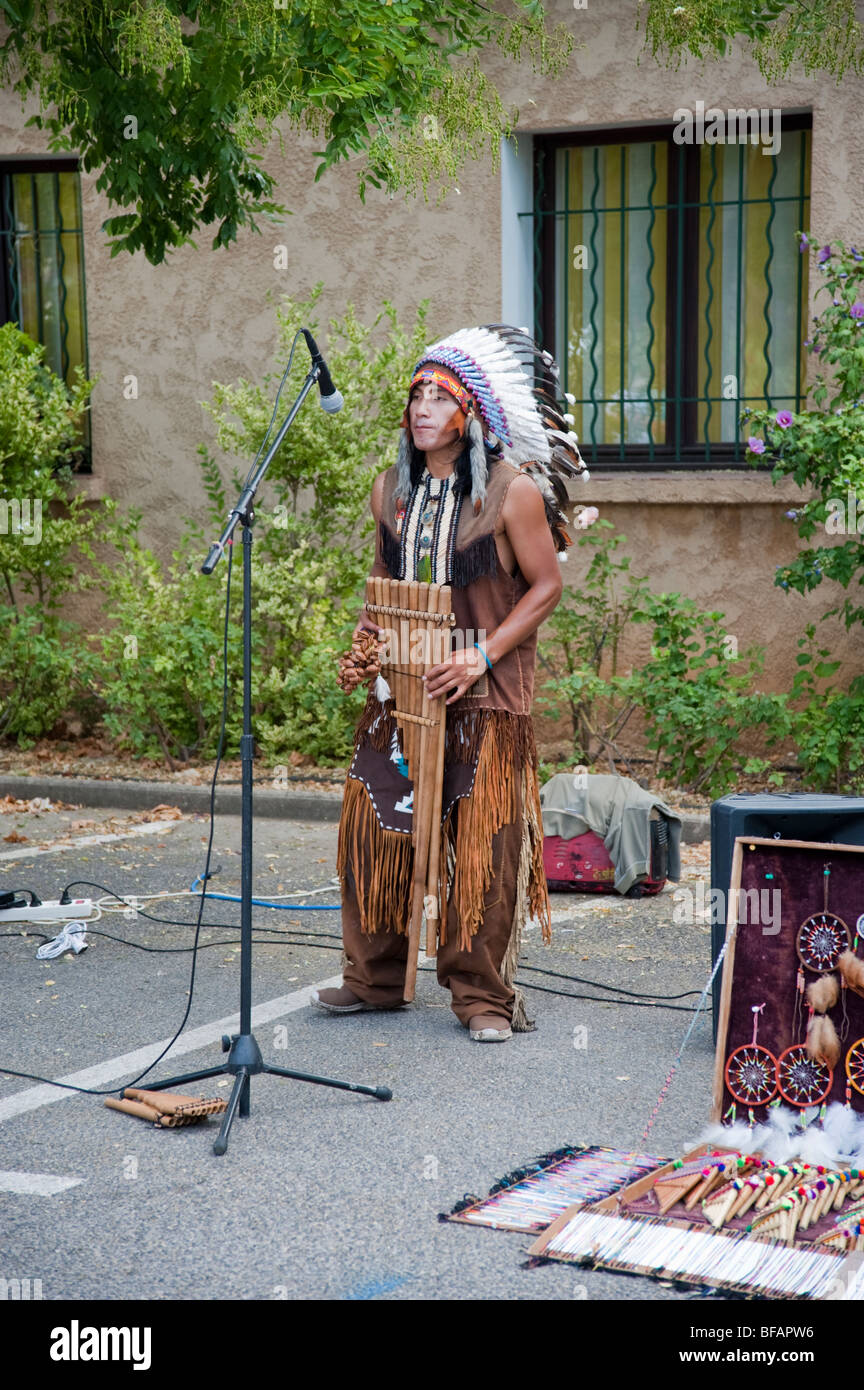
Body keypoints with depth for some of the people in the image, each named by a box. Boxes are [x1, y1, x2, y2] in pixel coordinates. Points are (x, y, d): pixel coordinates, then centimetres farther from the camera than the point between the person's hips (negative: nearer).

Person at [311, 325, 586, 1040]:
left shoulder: (512, 490, -8)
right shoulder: (391, 489, 8)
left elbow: (546, 585, -5)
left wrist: (483, 655, -15)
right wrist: (366, 633, 2)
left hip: (484, 699, -5)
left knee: (481, 844, -2)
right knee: (377, 830, 6)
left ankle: (484, 995, 10)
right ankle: (376, 977, 21)